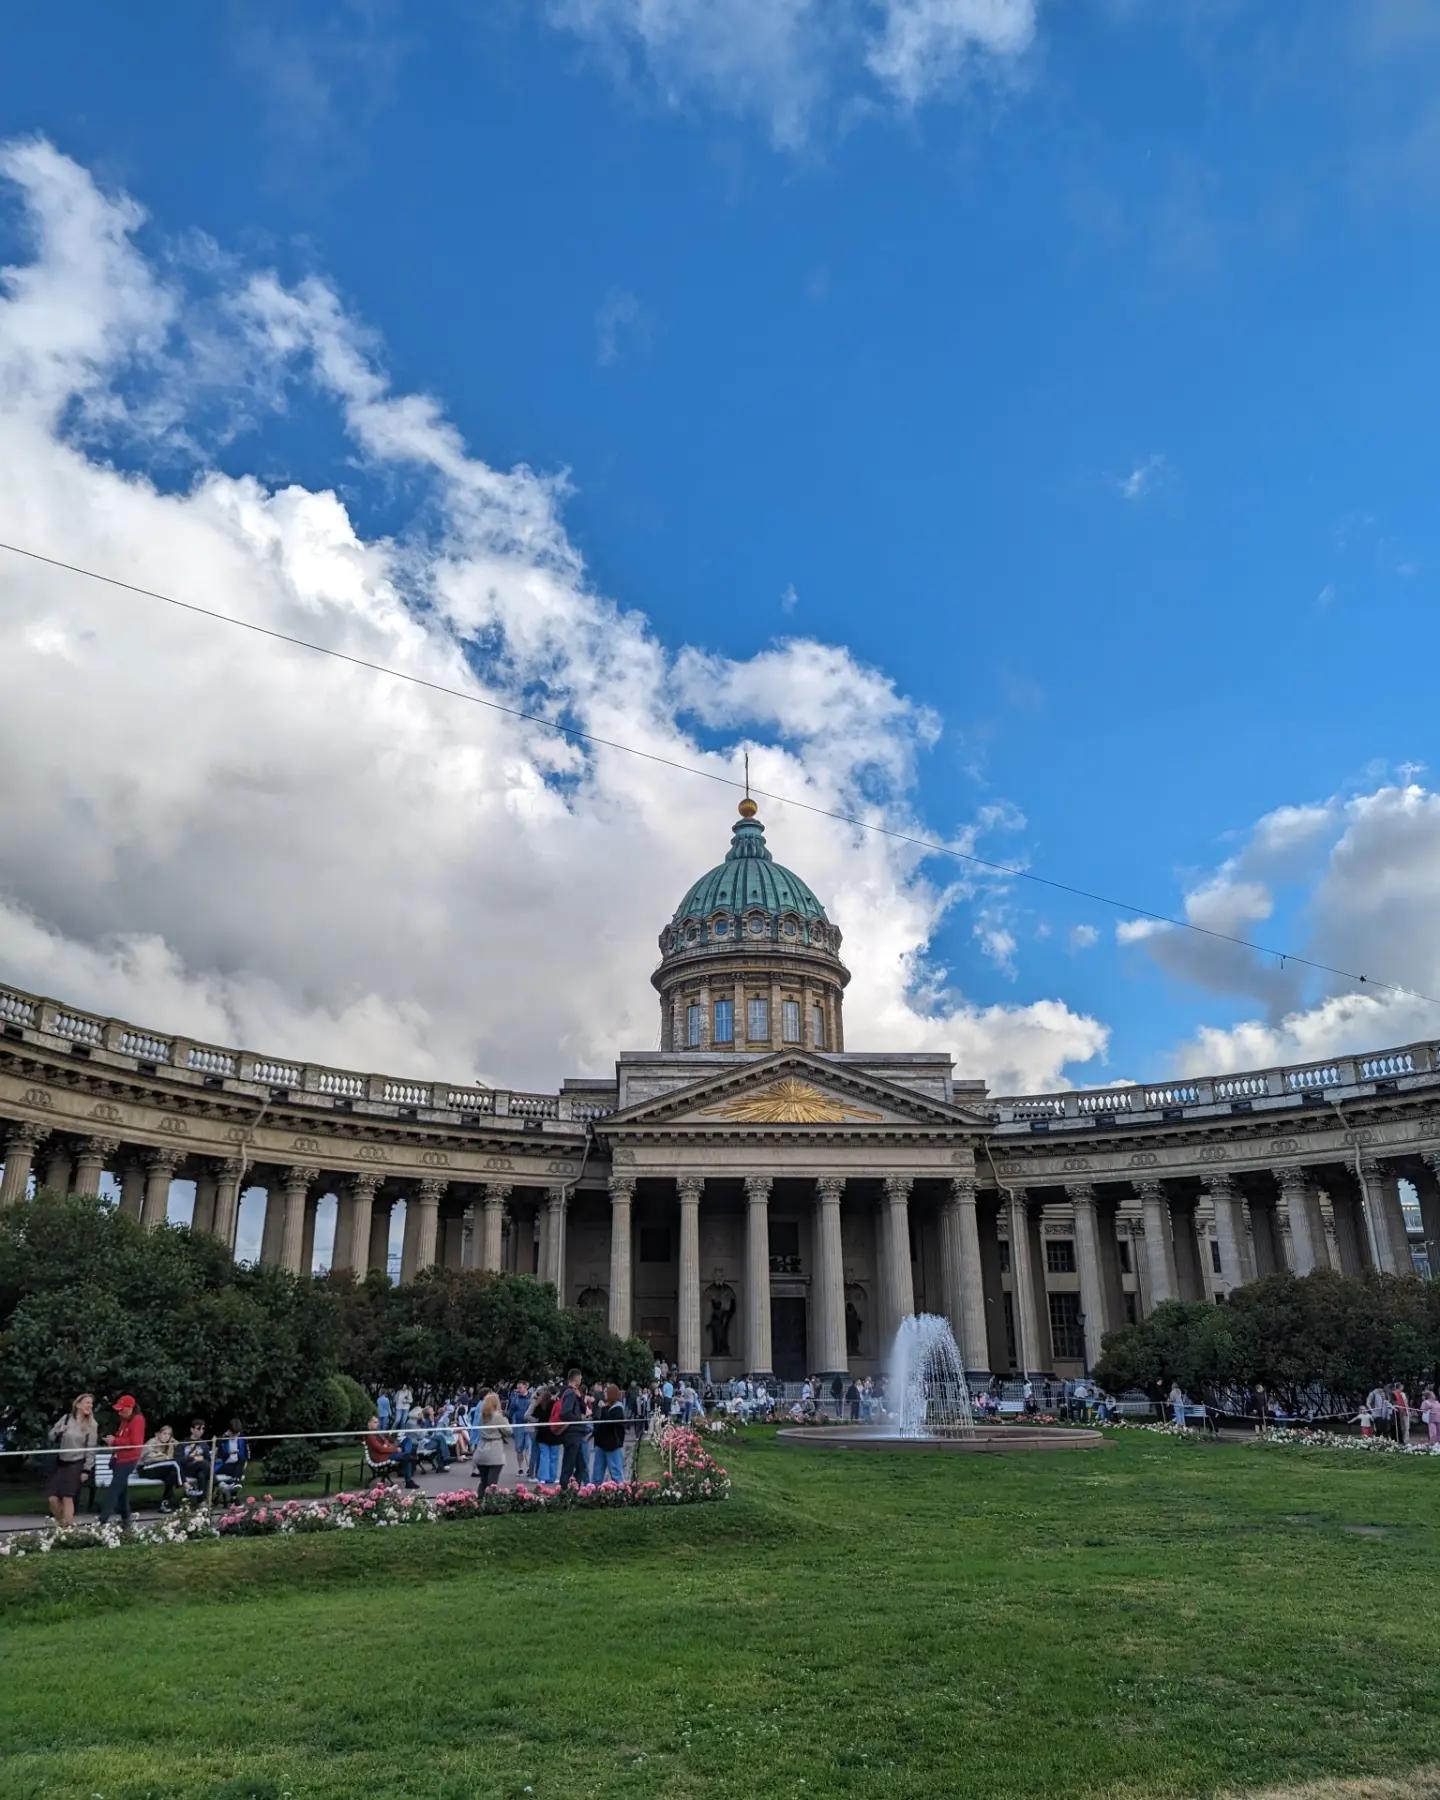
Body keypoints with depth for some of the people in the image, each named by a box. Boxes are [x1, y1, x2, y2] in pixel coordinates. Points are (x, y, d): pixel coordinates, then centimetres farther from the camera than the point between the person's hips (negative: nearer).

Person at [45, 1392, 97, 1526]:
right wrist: (58, 1432, -15)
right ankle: (60, 1525, 20)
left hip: (76, 1465, -3)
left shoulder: (91, 1425, -2)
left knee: (67, 1497, -10)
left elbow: (91, 1449, -2)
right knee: (52, 1498, -2)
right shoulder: (66, 1418, 2)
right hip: (60, 1463, 3)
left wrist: (87, 1469, -7)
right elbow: (51, 1437, 7)